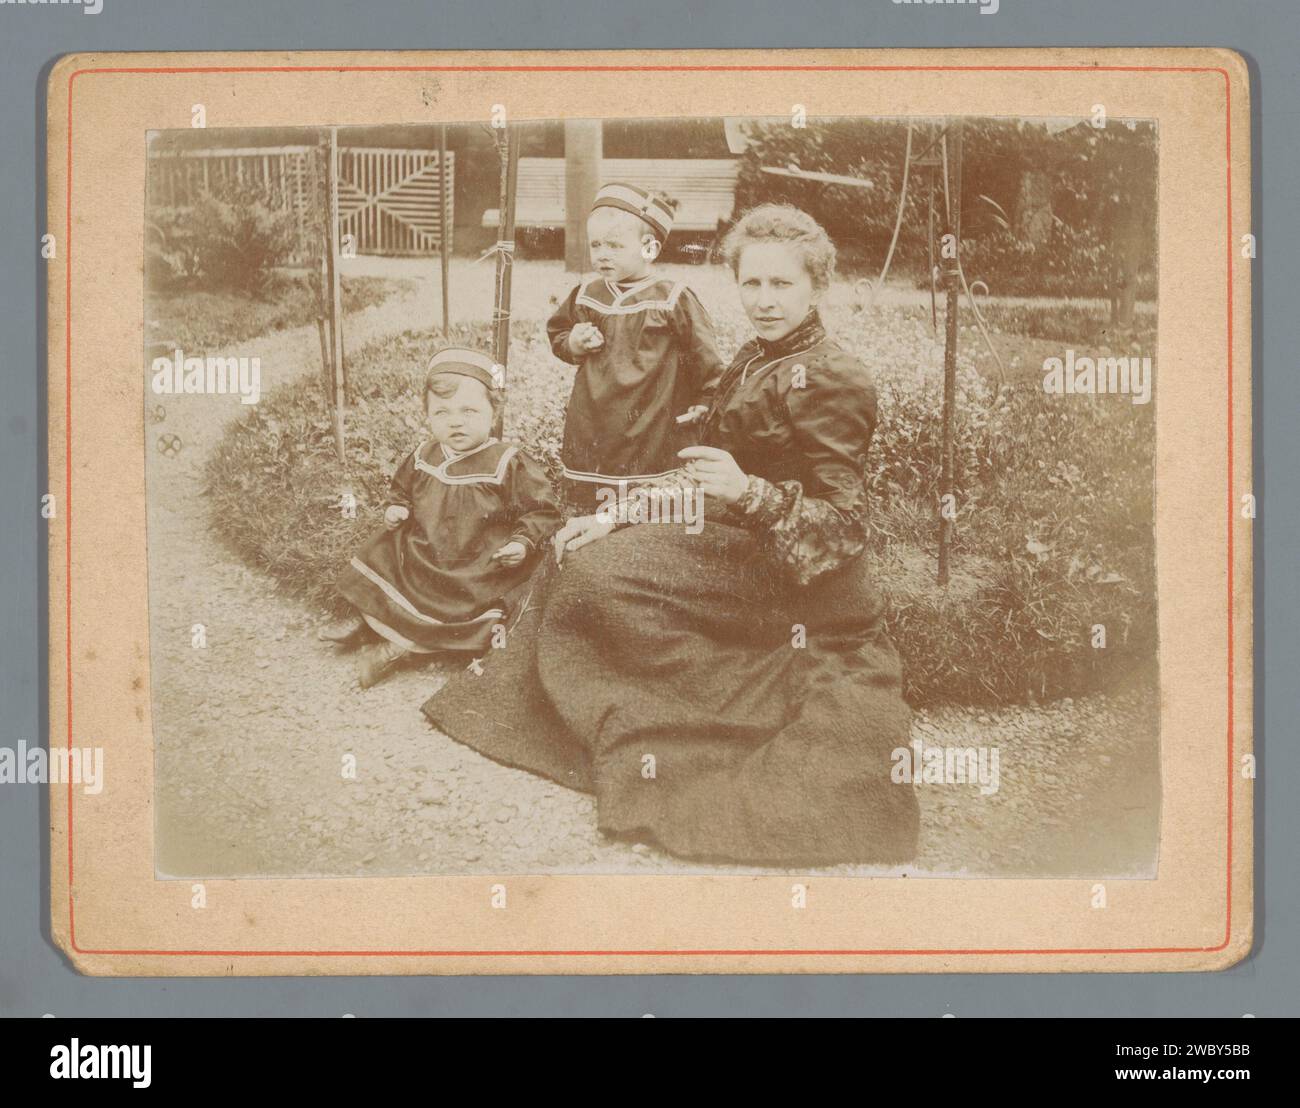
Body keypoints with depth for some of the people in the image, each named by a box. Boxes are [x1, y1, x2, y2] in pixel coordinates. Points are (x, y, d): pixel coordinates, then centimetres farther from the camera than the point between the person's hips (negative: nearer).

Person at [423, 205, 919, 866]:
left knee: (594, 574, -16)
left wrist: (747, 491, -37)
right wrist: (618, 518, 9)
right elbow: (700, 479, 17)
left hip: (795, 587, -10)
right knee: (571, 559, 11)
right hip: (738, 550, 10)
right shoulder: (755, 360, 13)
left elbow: (844, 523, -23)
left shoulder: (825, 380, -18)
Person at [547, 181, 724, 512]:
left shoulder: (672, 299, -6)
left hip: (653, 433, -4)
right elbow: (557, 333, 23)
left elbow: (705, 356, 1)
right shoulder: (586, 296, 8)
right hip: (591, 433, 4)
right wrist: (573, 343, 2)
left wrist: (705, 401, 2)